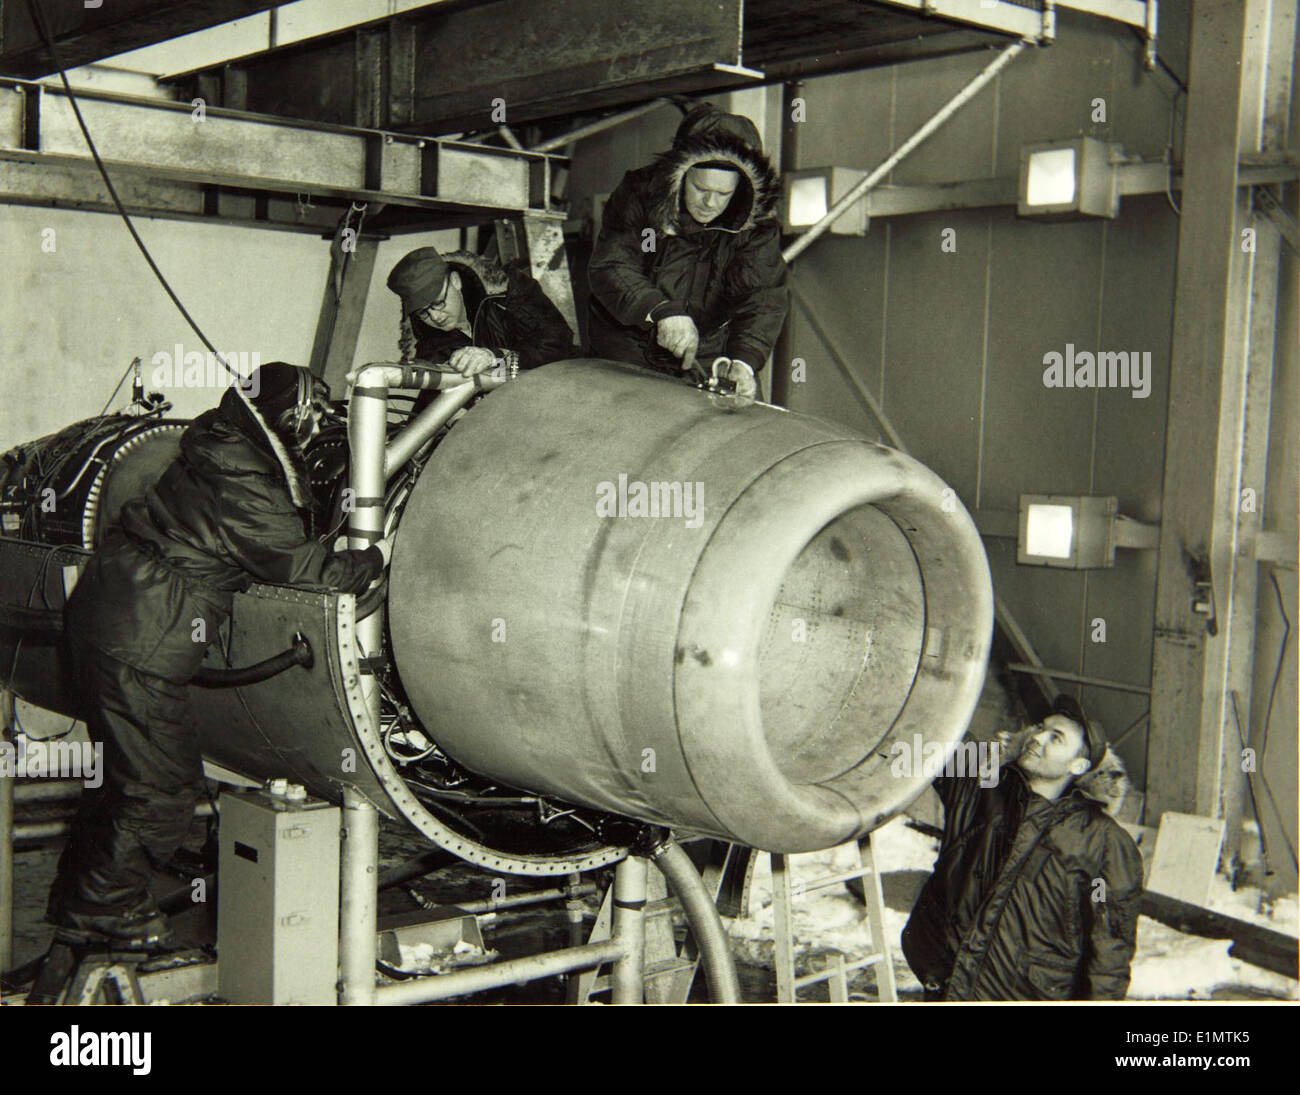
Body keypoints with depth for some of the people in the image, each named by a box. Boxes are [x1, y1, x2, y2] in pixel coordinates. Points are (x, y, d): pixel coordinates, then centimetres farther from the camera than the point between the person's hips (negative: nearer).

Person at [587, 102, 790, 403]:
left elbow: (763, 298, -19)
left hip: (706, 356, 1)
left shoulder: (756, 227, -10)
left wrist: (743, 361, -38)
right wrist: (662, 310, -39)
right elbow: (609, 268, -21)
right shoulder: (639, 195, -13)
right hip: (626, 352, -1)